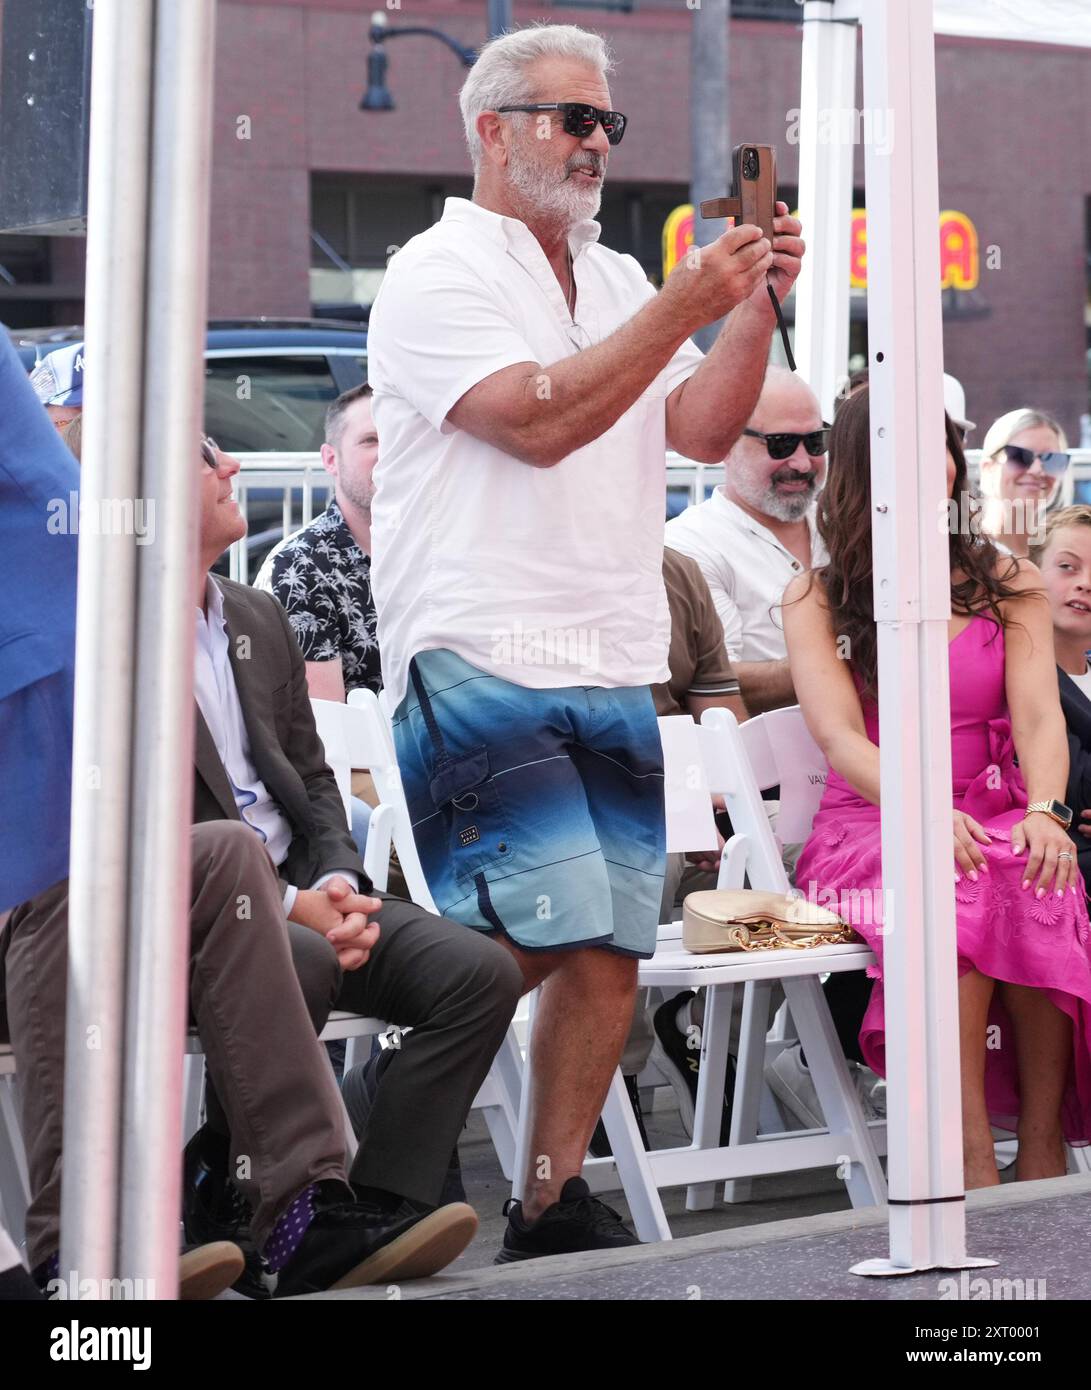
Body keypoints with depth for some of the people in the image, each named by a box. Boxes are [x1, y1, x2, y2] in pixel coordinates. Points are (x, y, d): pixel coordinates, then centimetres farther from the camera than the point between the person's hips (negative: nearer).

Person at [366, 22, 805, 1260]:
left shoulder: (616, 284, 20)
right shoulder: (439, 276, -3)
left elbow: (702, 429, 11)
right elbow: (539, 420, -17)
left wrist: (756, 304, -3)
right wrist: (684, 308, -18)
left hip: (616, 671, 7)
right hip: (483, 663, -7)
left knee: (610, 954, 2)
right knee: (535, 943, -17)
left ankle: (553, 1205, 11)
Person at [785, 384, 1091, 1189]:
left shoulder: (1009, 582, 14)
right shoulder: (817, 599, 8)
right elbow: (840, 737, -7)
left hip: (995, 823, 2)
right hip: (870, 831, -2)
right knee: (957, 890, -38)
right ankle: (973, 1158, -42)